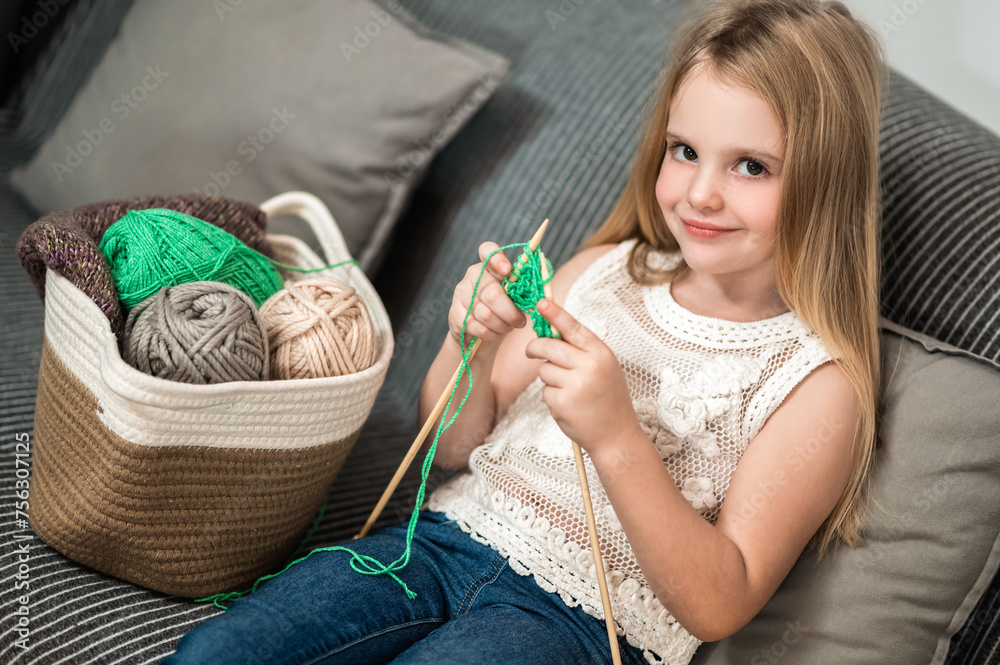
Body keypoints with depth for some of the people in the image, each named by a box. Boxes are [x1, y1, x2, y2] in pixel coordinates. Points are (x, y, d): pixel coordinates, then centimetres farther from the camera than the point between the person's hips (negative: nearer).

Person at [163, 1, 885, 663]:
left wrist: (616, 438, -26)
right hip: (457, 533, 4)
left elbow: (719, 606, -13)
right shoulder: (605, 269, 7)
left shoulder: (817, 381, -7)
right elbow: (455, 448, 12)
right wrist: (467, 348, -11)